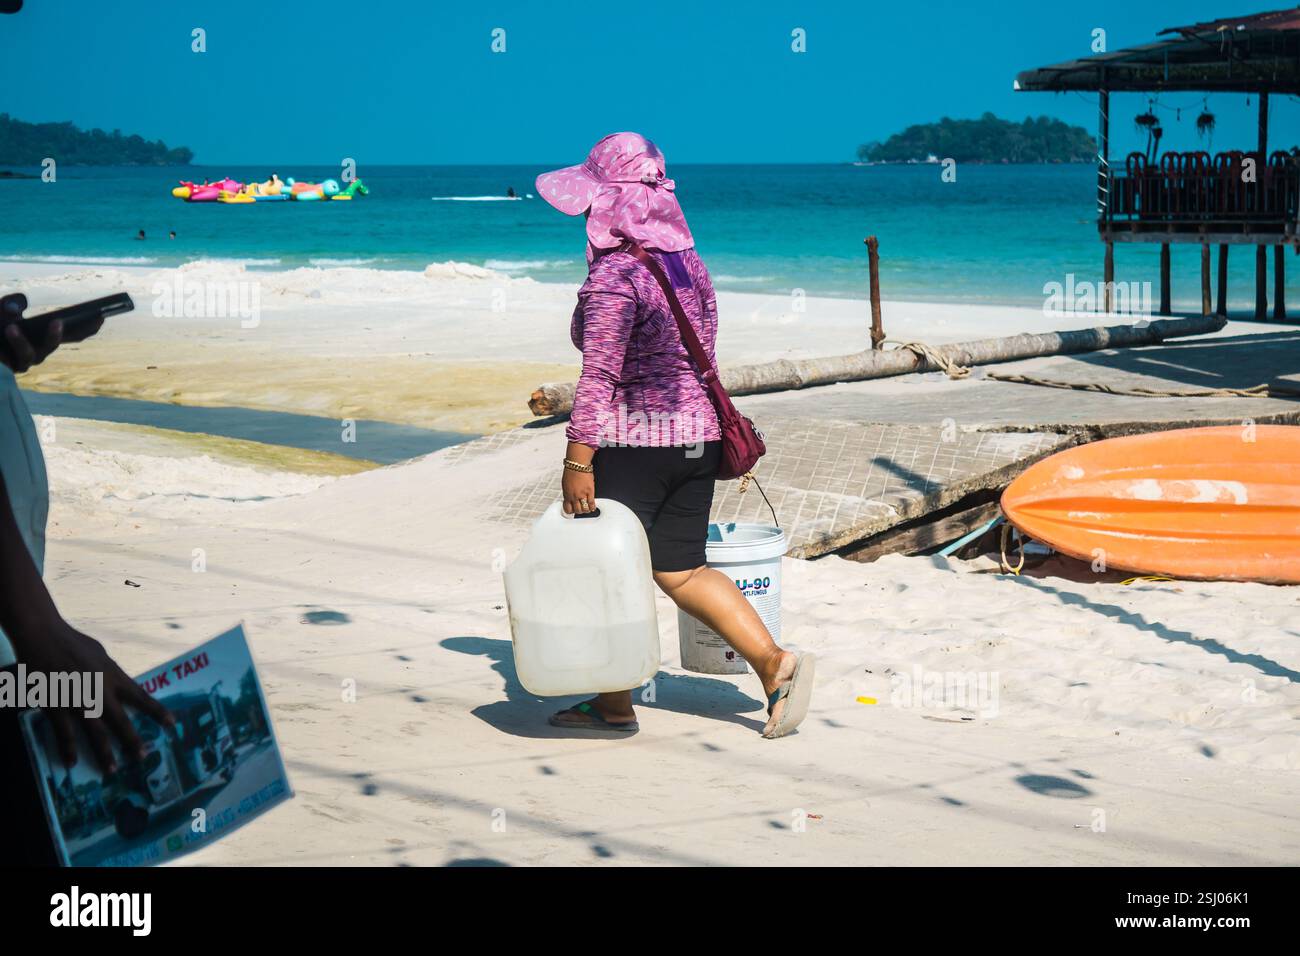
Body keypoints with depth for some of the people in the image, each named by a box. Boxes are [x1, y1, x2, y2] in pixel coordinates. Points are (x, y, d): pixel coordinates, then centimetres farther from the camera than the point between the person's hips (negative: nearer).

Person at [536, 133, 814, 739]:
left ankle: (615, 707, 17)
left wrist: (577, 461, -18)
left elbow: (599, 375, -20)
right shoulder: (690, 266, 9)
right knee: (681, 571, 15)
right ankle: (774, 663, 4)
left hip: (633, 442, -8)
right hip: (696, 438, 8)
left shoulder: (613, 277, -16)